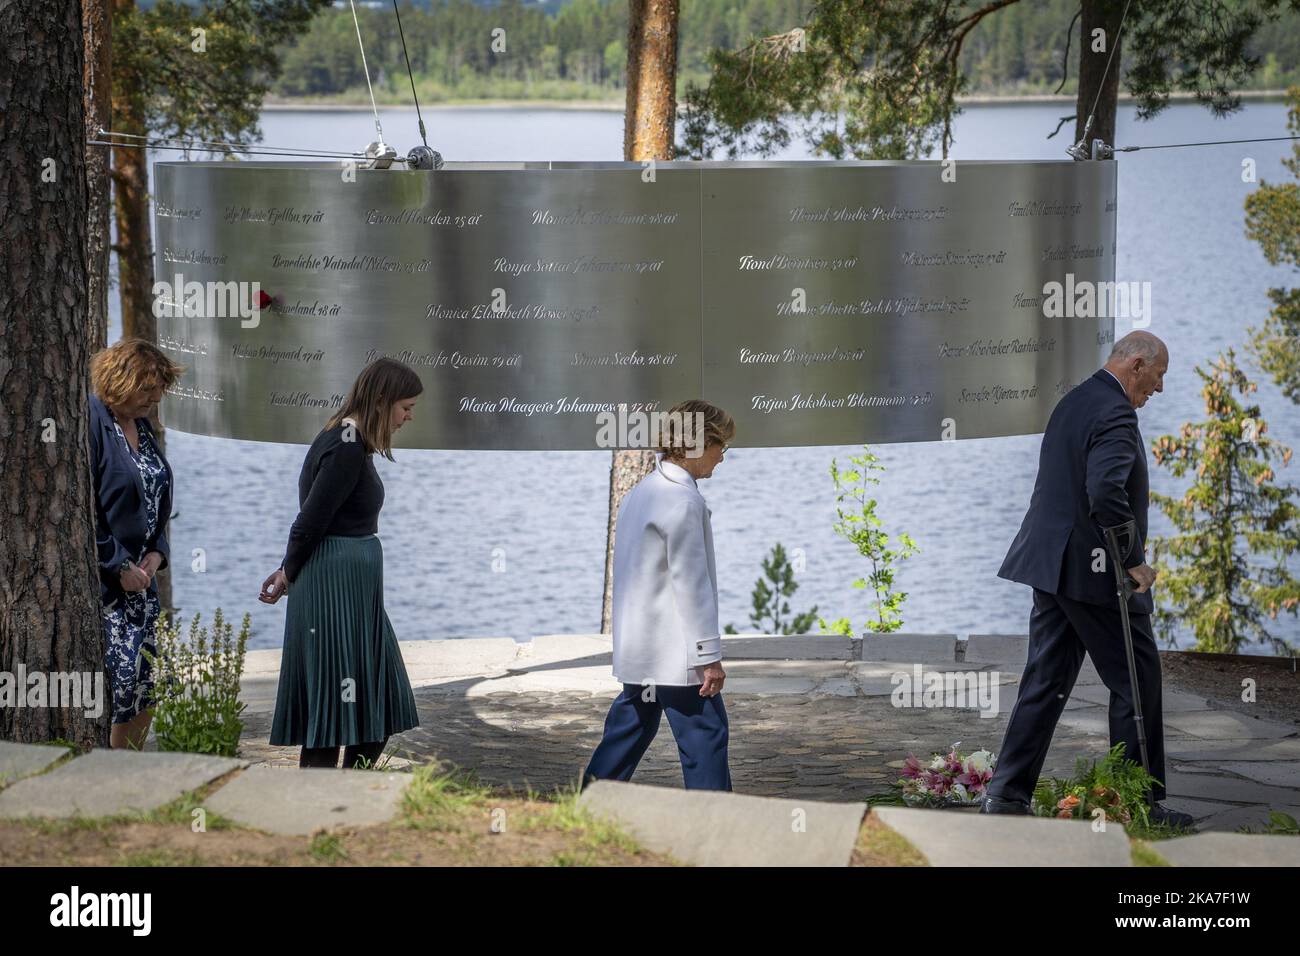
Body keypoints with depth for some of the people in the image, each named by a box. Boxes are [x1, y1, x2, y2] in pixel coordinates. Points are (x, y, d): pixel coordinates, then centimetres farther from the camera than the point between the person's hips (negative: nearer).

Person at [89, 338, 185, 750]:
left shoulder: (142, 426, 13)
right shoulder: (88, 423, -15)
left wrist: (155, 553, 5)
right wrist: (119, 566, -15)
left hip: (137, 573, 9)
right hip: (98, 580, -9)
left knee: (147, 684, 8)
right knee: (117, 679, -14)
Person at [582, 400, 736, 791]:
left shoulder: (639, 492, 14)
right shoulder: (683, 501, -16)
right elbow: (691, 581, -18)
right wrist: (709, 654, -16)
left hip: (636, 650, 10)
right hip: (675, 652, -10)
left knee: (631, 729, 16)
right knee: (704, 734, -6)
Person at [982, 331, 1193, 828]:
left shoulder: (1072, 403, 15)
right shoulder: (1115, 414, -16)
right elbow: (1106, 493, -29)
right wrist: (1134, 561, -21)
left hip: (1052, 564, 9)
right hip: (1095, 569, -9)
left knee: (1046, 681, 11)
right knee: (1137, 679, 1)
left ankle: (1006, 792, 9)